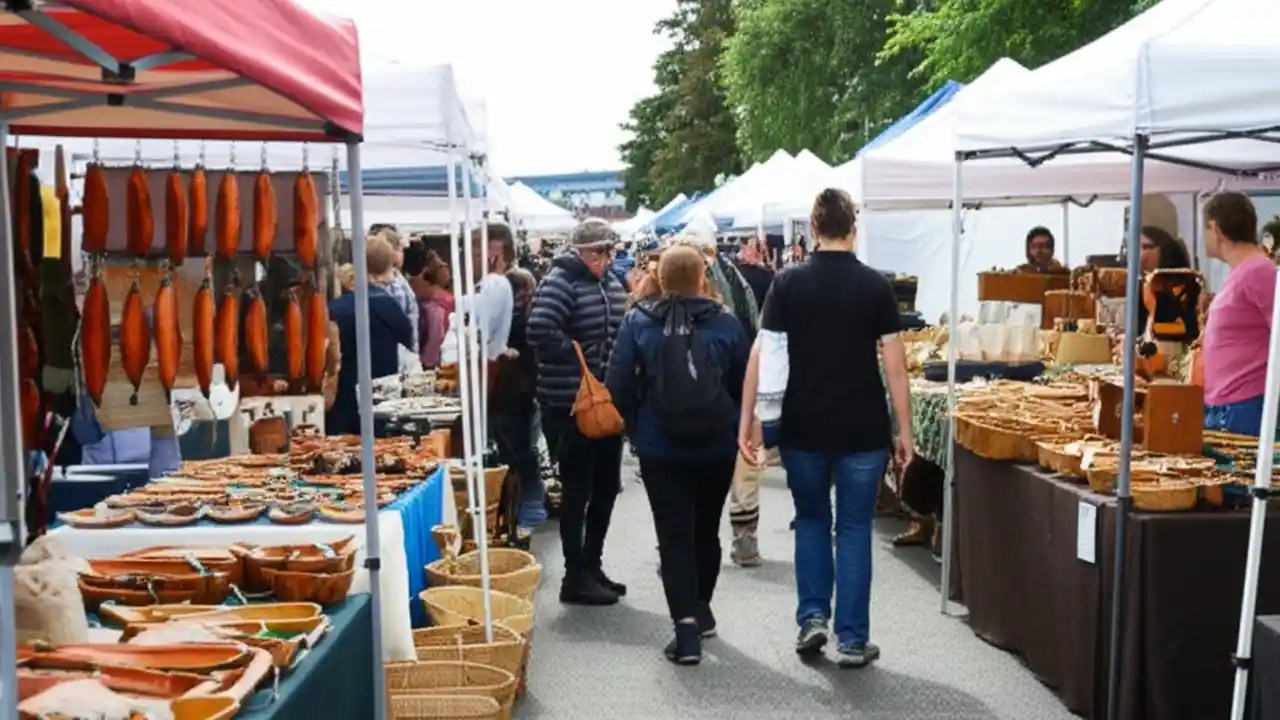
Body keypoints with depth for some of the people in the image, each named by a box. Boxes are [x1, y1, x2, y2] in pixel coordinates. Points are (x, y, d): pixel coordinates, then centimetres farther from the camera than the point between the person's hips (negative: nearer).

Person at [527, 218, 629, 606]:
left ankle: (593, 566, 27)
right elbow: (539, 331, -27)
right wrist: (579, 357, -19)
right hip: (571, 403, -8)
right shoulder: (561, 282, -13)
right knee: (578, 489, 0)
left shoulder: (612, 283, 12)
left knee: (606, 486, 14)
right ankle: (575, 577, 10)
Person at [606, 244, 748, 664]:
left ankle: (686, 626, -8)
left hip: (660, 449, -1)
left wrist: (637, 427, 10)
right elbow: (743, 387, 0)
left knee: (674, 535, 2)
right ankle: (701, 610, 34)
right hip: (717, 446, 2)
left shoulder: (638, 323, -6)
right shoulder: (726, 324, -5)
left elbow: (619, 387, -6)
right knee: (707, 530, 18)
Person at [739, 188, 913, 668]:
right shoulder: (875, 286, -3)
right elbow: (895, 364, -3)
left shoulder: (788, 283, -2)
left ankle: (812, 617, 14)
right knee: (854, 528, 9)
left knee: (811, 519, 21)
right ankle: (852, 639, 11)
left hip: (803, 427, 1)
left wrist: (748, 421, 1)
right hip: (863, 429, -1)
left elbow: (762, 355, -5)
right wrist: (904, 430, 3)